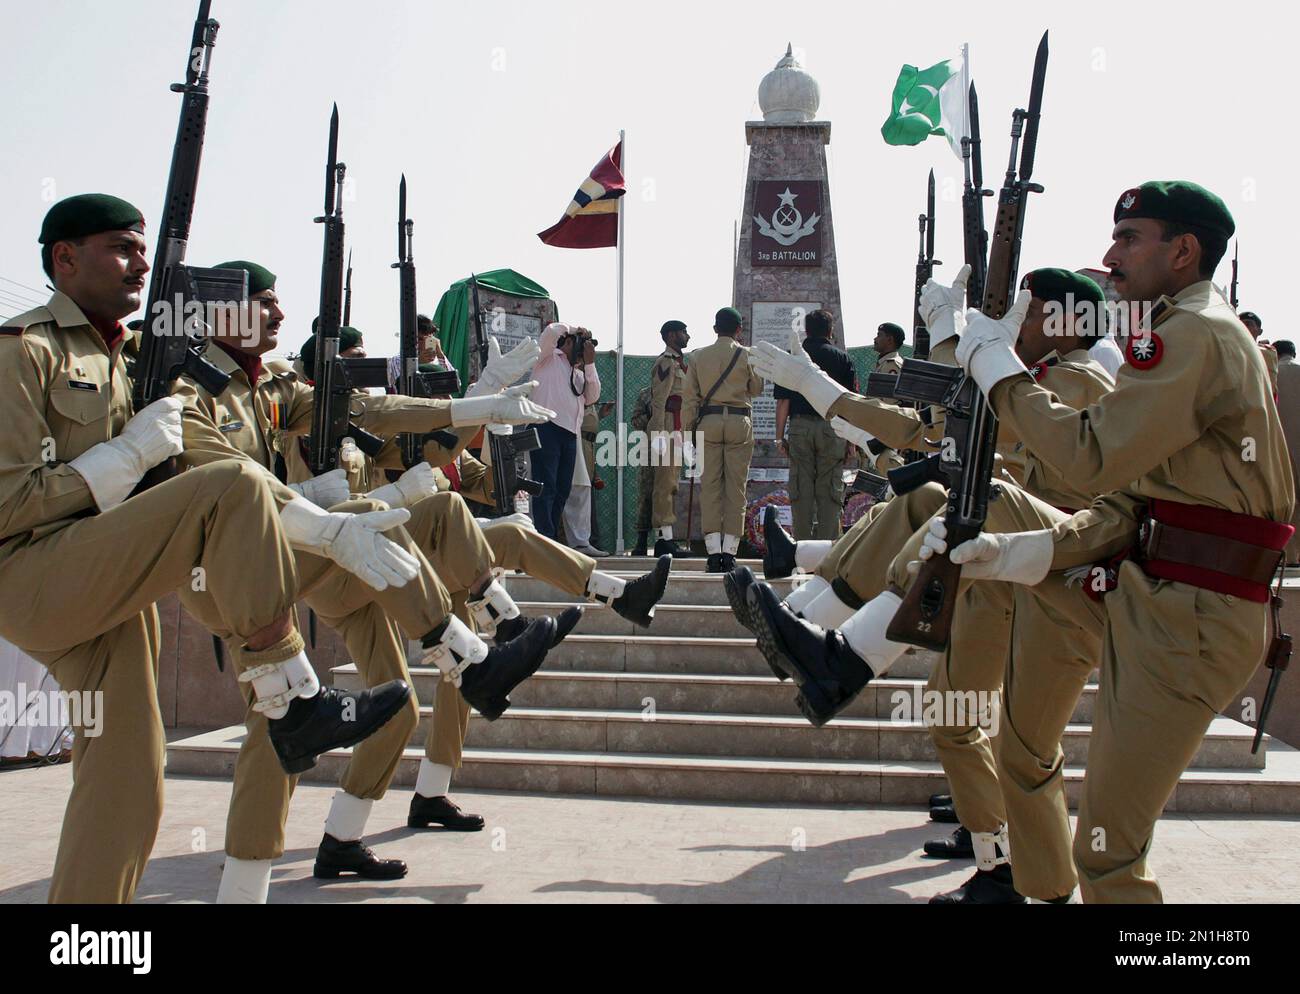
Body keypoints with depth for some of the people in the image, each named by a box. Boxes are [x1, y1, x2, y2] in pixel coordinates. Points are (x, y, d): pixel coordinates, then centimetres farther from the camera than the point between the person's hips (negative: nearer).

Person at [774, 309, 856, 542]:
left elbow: (783, 401, 2)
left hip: (800, 426, 1)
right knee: (829, 490, 3)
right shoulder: (842, 357, 5)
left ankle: (802, 546, 5)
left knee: (801, 490, 4)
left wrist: (780, 436, 6)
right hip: (832, 427, -1)